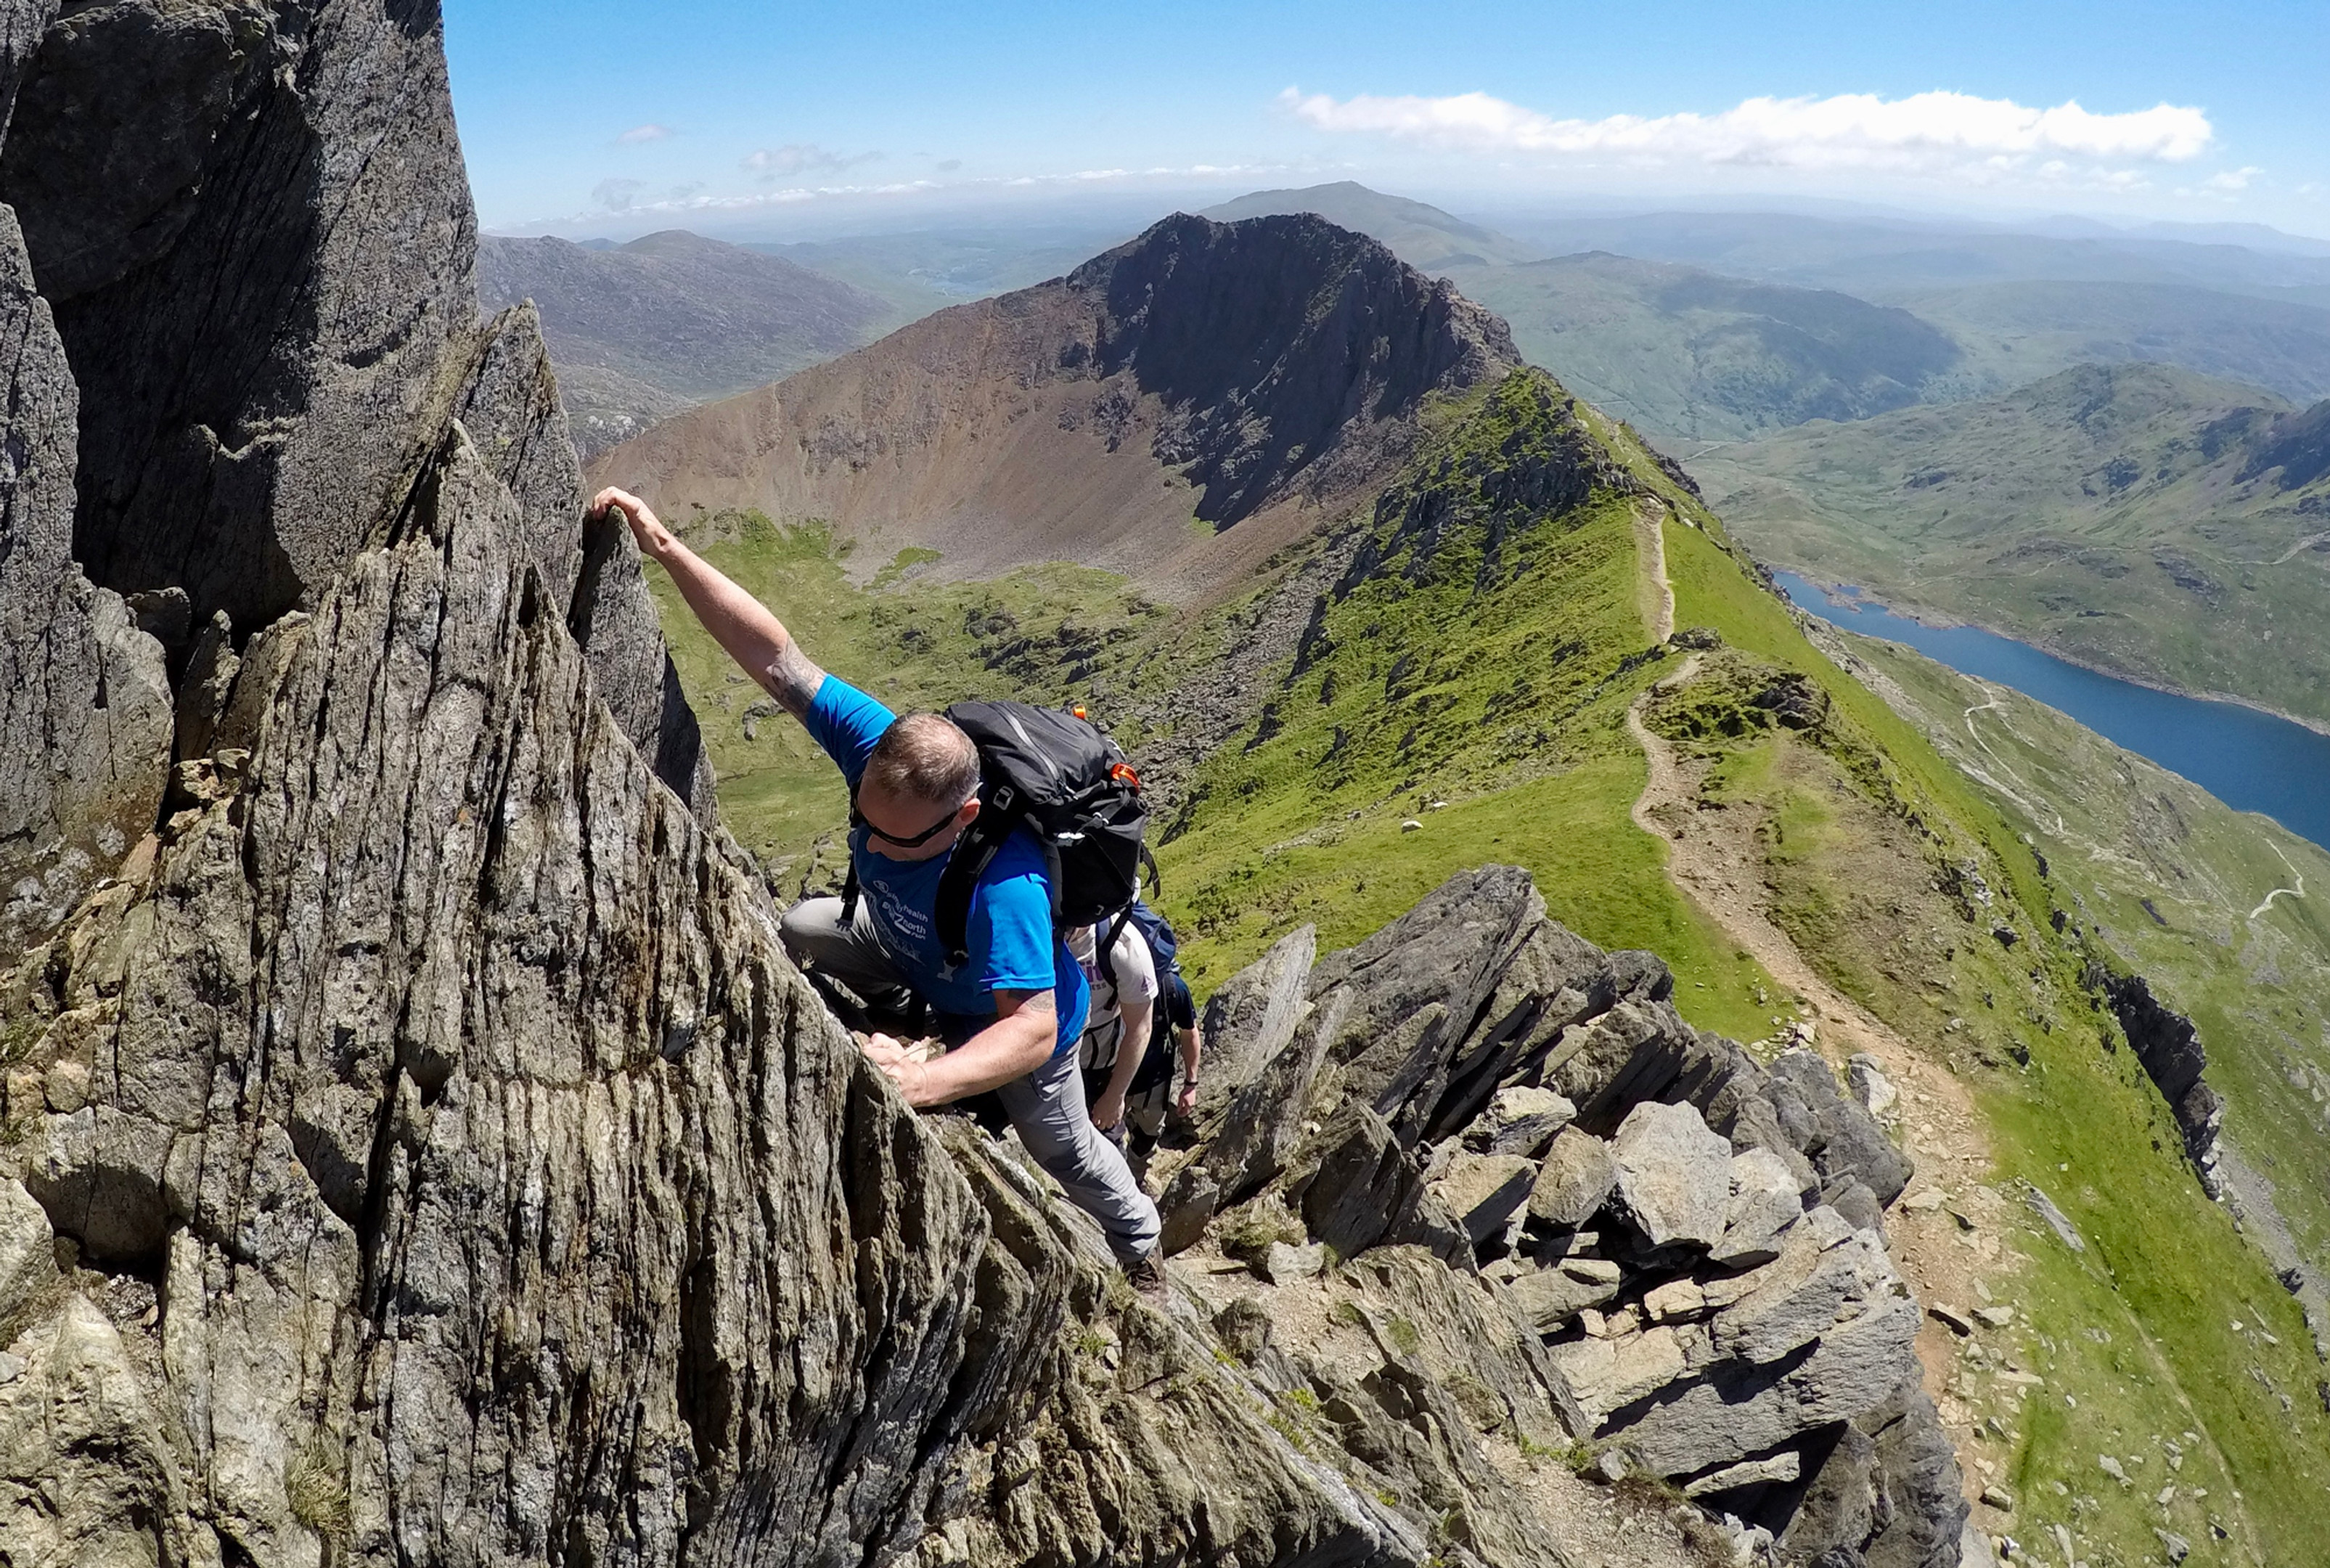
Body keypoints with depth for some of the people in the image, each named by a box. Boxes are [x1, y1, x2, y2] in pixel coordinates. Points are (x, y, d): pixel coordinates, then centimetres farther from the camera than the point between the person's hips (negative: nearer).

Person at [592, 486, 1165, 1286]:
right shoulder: (877, 747, -34)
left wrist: (921, 1082, -64)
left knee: (1064, 1151, 19)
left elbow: (1032, 1030, -50)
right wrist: (665, 546, -40)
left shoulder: (1002, 883, -50)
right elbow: (777, 658, -34)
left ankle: (1139, 1244, 53)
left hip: (1020, 1017, -5)